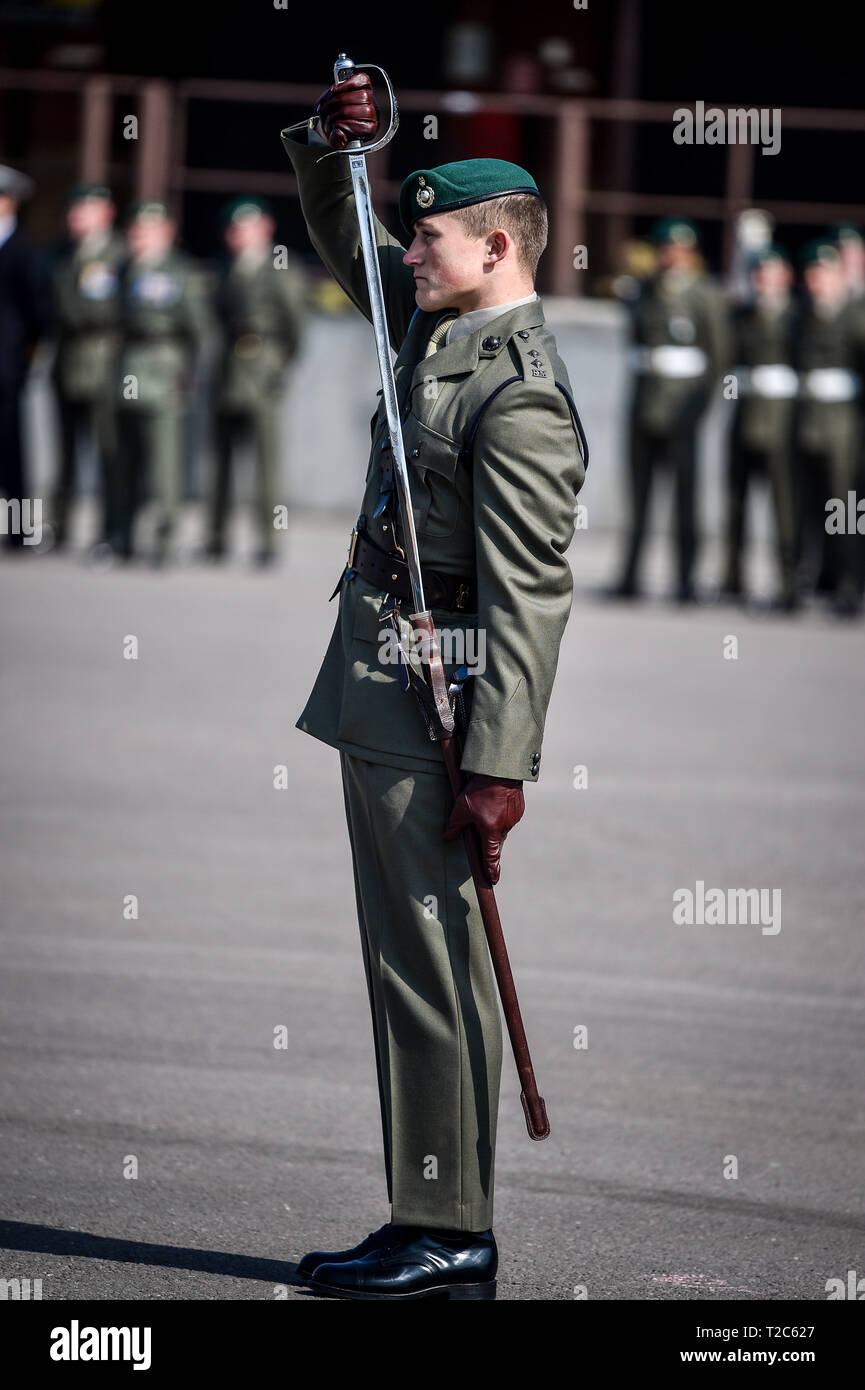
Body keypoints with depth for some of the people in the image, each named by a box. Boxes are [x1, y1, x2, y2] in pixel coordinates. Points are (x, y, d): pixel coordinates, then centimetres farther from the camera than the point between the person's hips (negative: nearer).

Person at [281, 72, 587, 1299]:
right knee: (408, 966, 11)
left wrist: (498, 768, -24)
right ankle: (428, 1226, 16)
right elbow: (347, 244, 30)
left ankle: (450, 1238, -4)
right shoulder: (440, 326, 12)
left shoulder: (522, 395, -16)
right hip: (381, 695, 10)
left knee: (431, 967, -8)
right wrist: (332, 150, 9)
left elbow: (530, 597, -20)